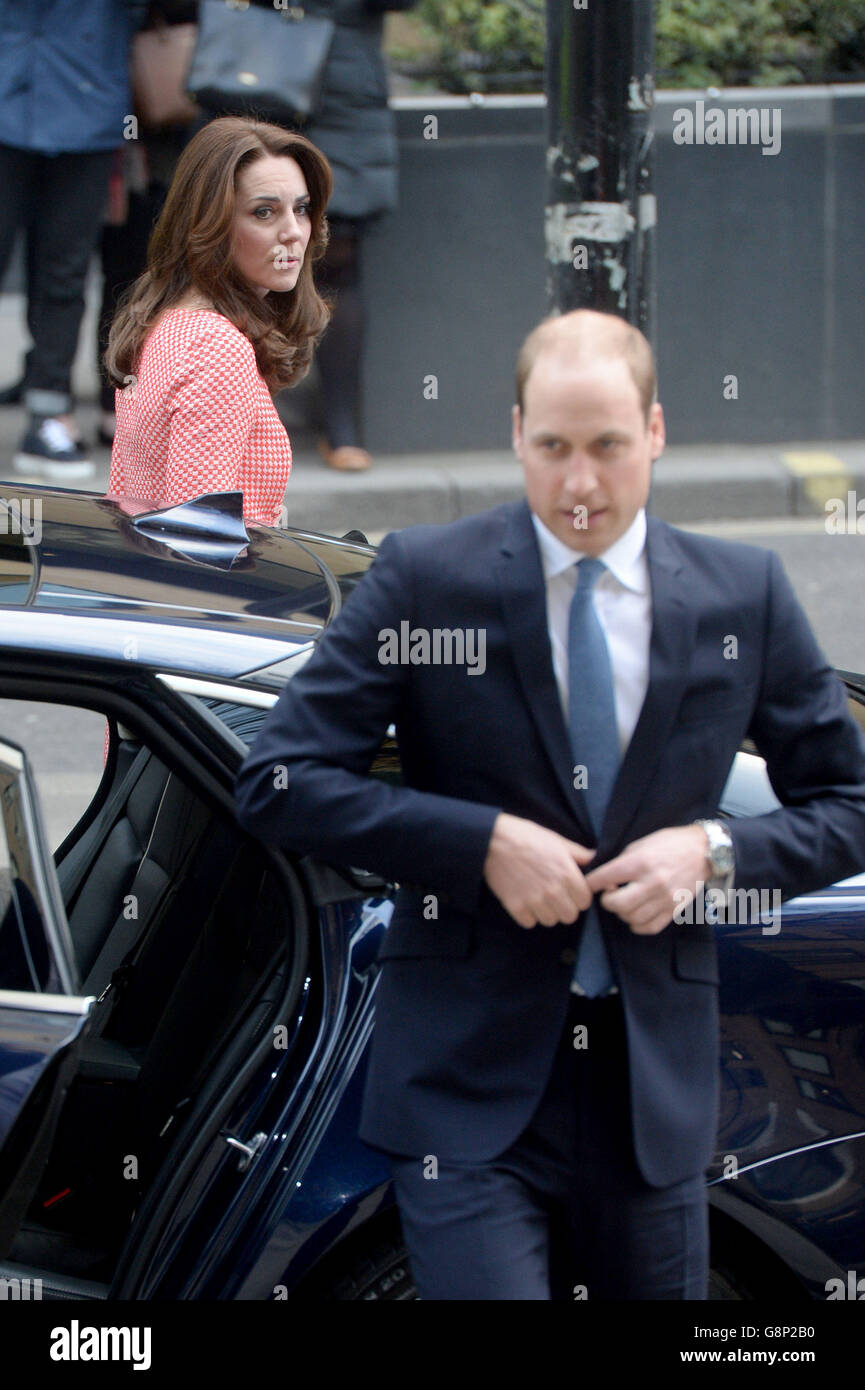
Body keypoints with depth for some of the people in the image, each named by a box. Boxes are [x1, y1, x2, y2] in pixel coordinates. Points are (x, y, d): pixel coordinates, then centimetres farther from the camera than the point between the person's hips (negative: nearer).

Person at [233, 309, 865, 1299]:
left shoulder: (744, 595, 5)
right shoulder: (425, 578, -3)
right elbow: (278, 785, -6)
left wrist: (714, 849, -8)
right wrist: (484, 841, -15)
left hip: (654, 1092, 3)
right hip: (469, 1083, -3)